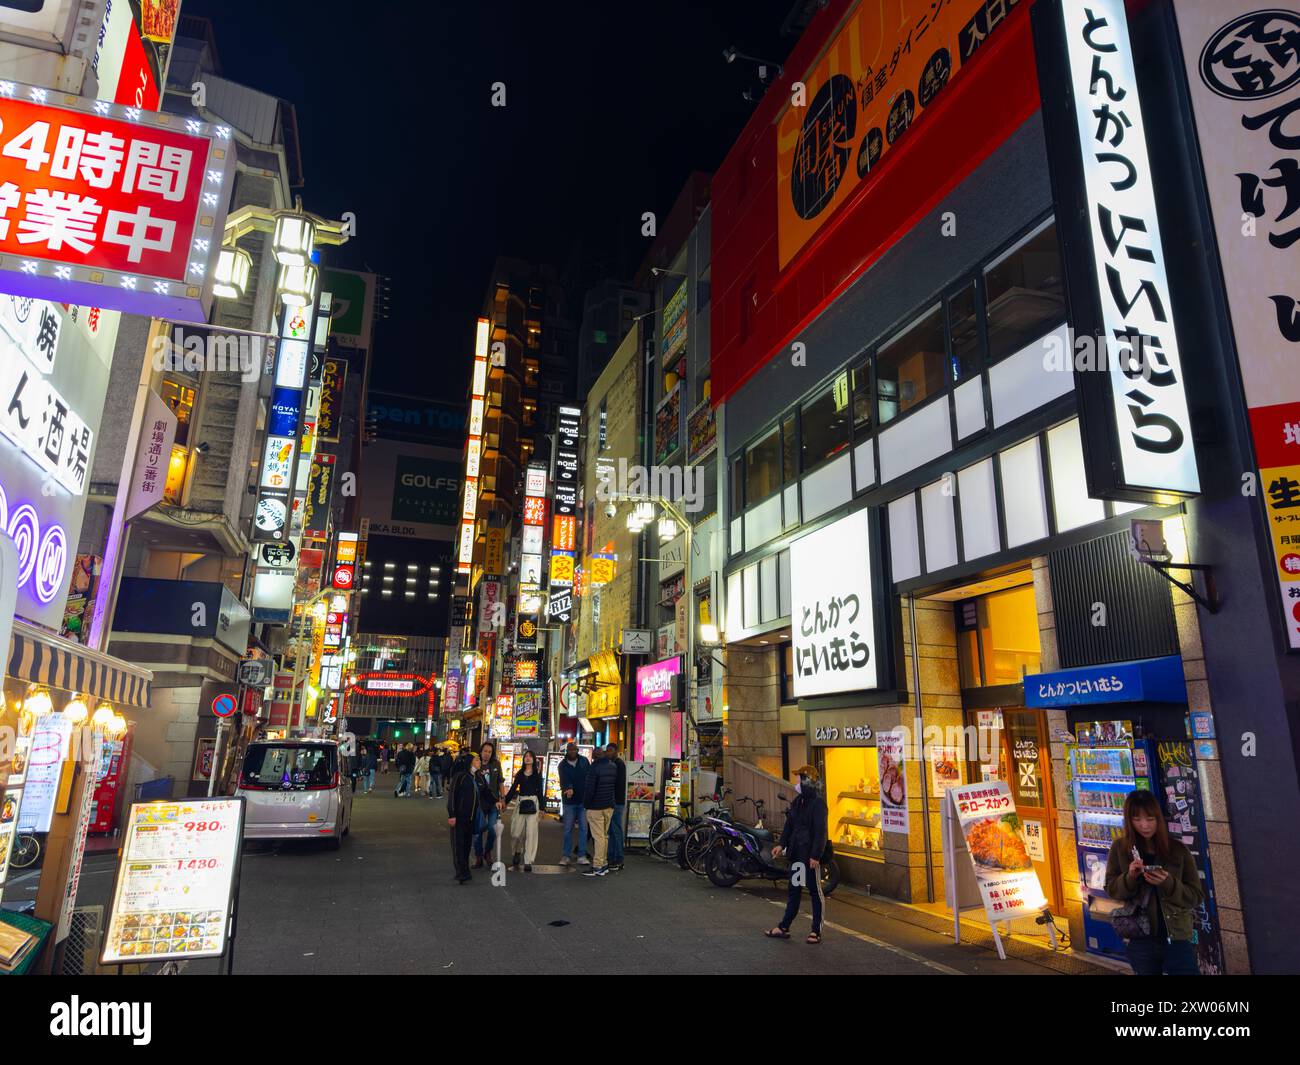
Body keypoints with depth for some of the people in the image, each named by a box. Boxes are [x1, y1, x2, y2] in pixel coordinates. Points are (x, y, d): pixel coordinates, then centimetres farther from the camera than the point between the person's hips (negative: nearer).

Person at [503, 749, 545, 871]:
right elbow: (513, 789, 11)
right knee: (515, 832, 1)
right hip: (521, 803, 2)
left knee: (530, 833, -4)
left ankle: (528, 862, 0)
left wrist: (541, 808, 0)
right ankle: (516, 853, 29)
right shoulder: (520, 774, 12)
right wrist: (505, 801, 3)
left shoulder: (537, 774, 6)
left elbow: (540, 791, 4)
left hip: (533, 803, -2)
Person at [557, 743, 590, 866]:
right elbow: (564, 780, -20)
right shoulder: (563, 765, -4)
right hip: (569, 801, -1)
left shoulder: (584, 761, 1)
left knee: (583, 828, 2)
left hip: (583, 800, 1)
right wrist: (569, 788, -41)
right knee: (568, 829, 6)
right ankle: (566, 856, 15)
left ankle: (581, 856, 8)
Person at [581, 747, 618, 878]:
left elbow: (589, 789, -16)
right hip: (609, 806, 7)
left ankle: (598, 867, -4)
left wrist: (586, 805, -7)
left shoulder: (595, 767, -16)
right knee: (605, 835, 15)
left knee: (598, 837, -6)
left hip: (596, 807, -7)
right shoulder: (613, 766, 8)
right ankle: (604, 864, 20)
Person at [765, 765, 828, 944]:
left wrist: (815, 855, -20)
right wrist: (782, 844, 4)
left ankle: (816, 931, 15)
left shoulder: (818, 802, -14)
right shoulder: (797, 801, 11)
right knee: (794, 890, 14)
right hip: (796, 852, 8)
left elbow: (820, 832, -17)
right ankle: (784, 928, 21)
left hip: (811, 854, -8)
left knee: (815, 891, 5)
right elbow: (789, 825, 14)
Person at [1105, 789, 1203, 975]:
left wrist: (1168, 883, -20)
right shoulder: (1120, 848, -2)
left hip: (1177, 937, -1)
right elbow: (1111, 889, 2)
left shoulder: (1178, 851, -3)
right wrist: (1130, 877, -17)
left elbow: (1196, 896, -1)